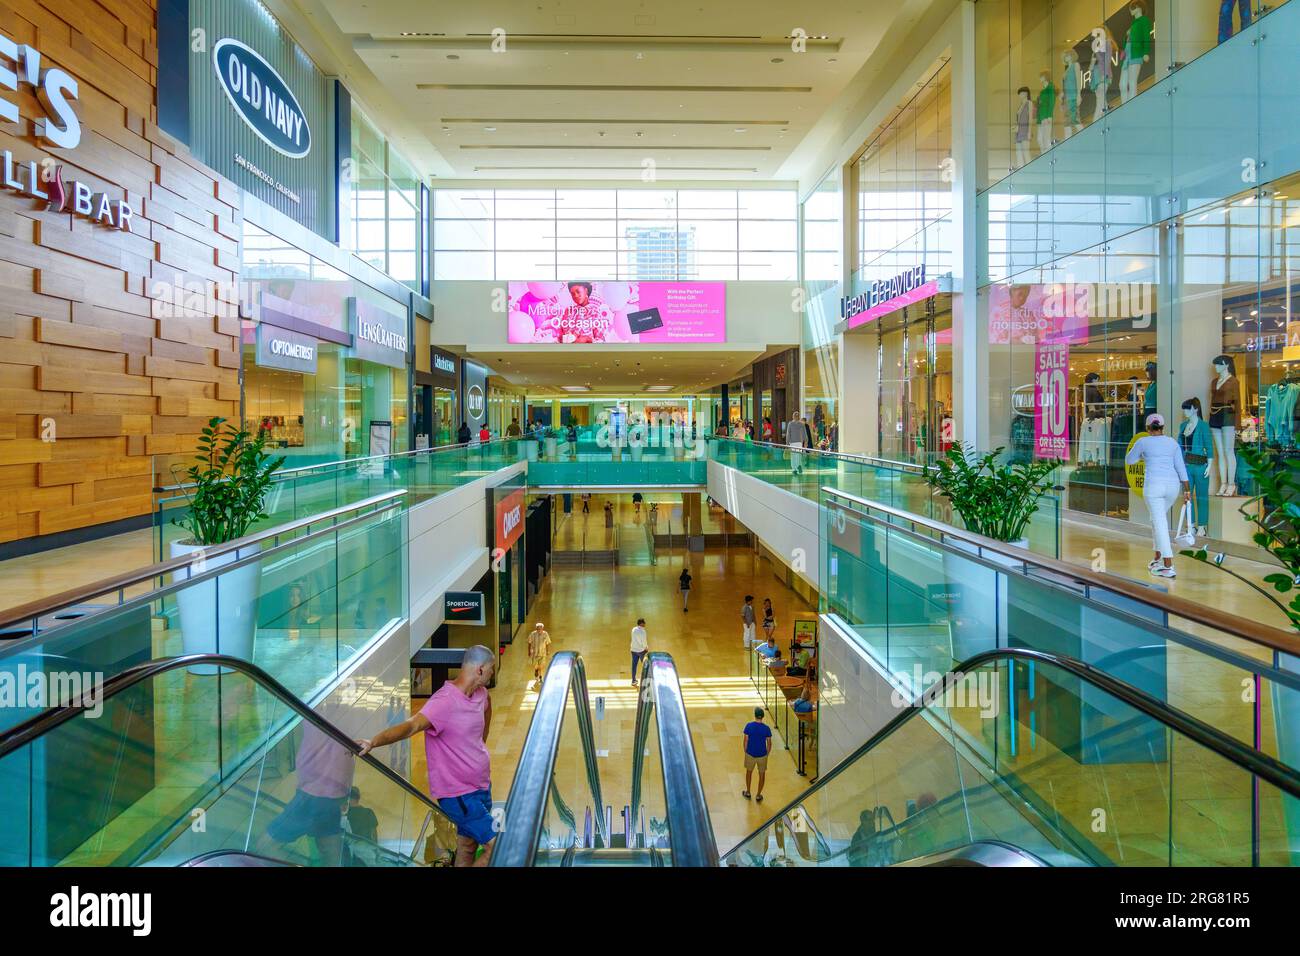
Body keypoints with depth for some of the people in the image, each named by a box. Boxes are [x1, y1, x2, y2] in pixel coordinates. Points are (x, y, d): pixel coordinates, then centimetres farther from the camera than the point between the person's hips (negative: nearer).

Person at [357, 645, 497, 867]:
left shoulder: (480, 693, 2)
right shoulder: (444, 701, -25)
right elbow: (412, 725, -40)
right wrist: (373, 741, -56)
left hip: (481, 787, 8)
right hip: (458, 794, -8)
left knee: (466, 849, 18)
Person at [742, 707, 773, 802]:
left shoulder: (749, 726, -16)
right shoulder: (766, 728, -16)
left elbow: (745, 741, -8)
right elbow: (769, 744, -8)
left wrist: (745, 752, 8)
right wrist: (767, 753, 9)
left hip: (750, 754, 1)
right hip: (762, 755, -1)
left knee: (749, 772, 24)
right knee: (762, 774, 19)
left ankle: (748, 793, 38)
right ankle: (758, 796, 29)